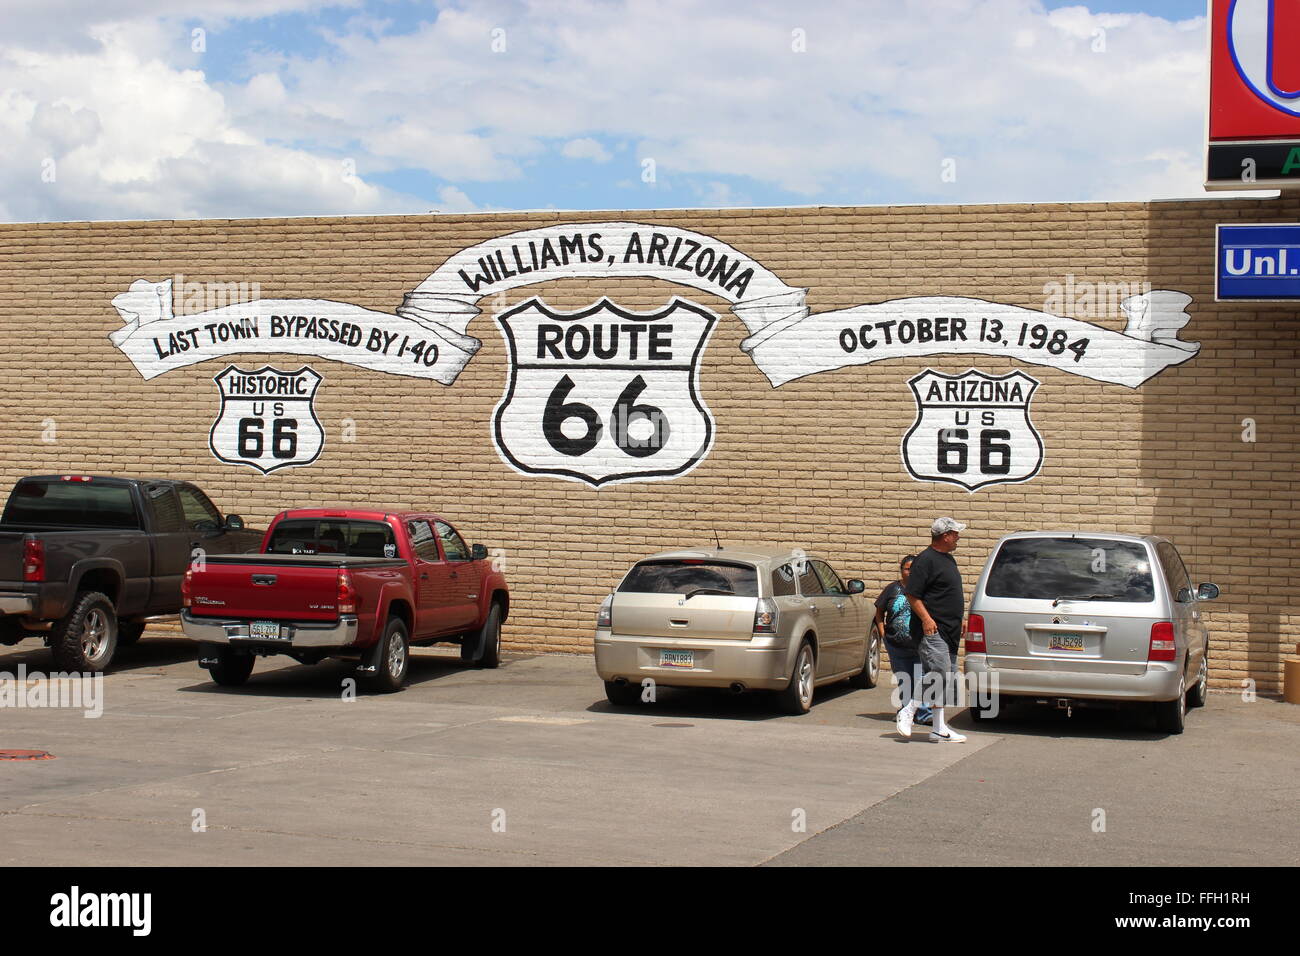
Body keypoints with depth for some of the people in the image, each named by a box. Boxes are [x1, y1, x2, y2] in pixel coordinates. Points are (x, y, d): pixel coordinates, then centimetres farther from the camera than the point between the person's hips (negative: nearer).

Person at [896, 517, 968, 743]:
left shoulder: (947, 559, 19)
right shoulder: (926, 560, -12)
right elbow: (912, 594, -16)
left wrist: (958, 620, 24)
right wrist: (926, 619, -23)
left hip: (949, 631, 10)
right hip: (932, 630, -10)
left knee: (946, 680, 7)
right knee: (938, 673, -18)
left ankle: (939, 729, 9)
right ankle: (907, 713, -6)